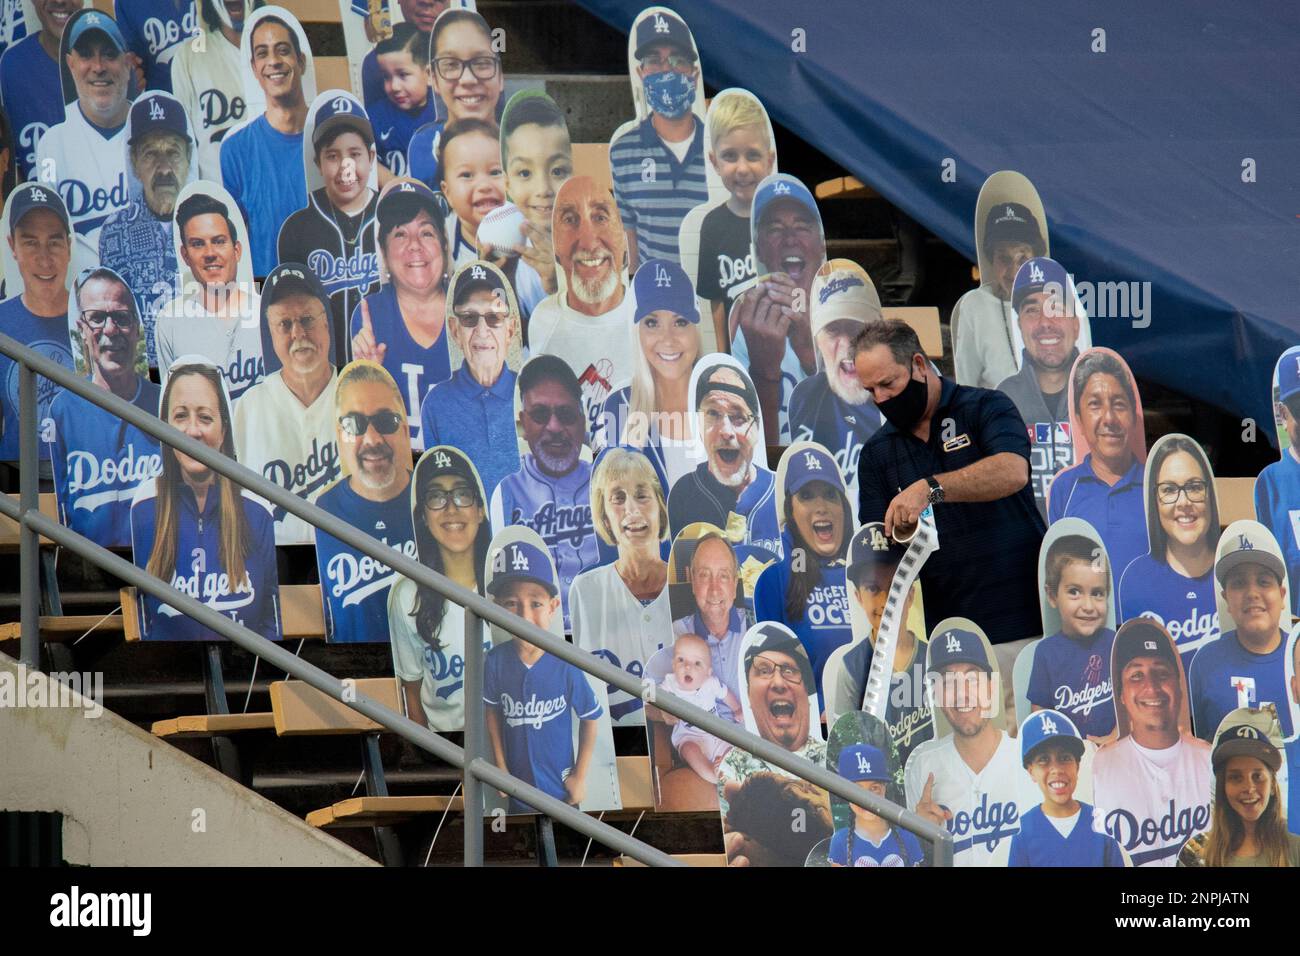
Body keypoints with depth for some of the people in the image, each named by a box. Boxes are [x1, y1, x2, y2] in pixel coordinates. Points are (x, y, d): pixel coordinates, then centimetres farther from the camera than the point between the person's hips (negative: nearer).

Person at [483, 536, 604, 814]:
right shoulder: (495, 662, -17)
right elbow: (493, 713, 0)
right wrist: (500, 766, 2)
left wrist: (580, 777, -5)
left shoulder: (566, 665, -22)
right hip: (518, 785, 2)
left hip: (560, 787, -2)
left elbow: (591, 719, -9)